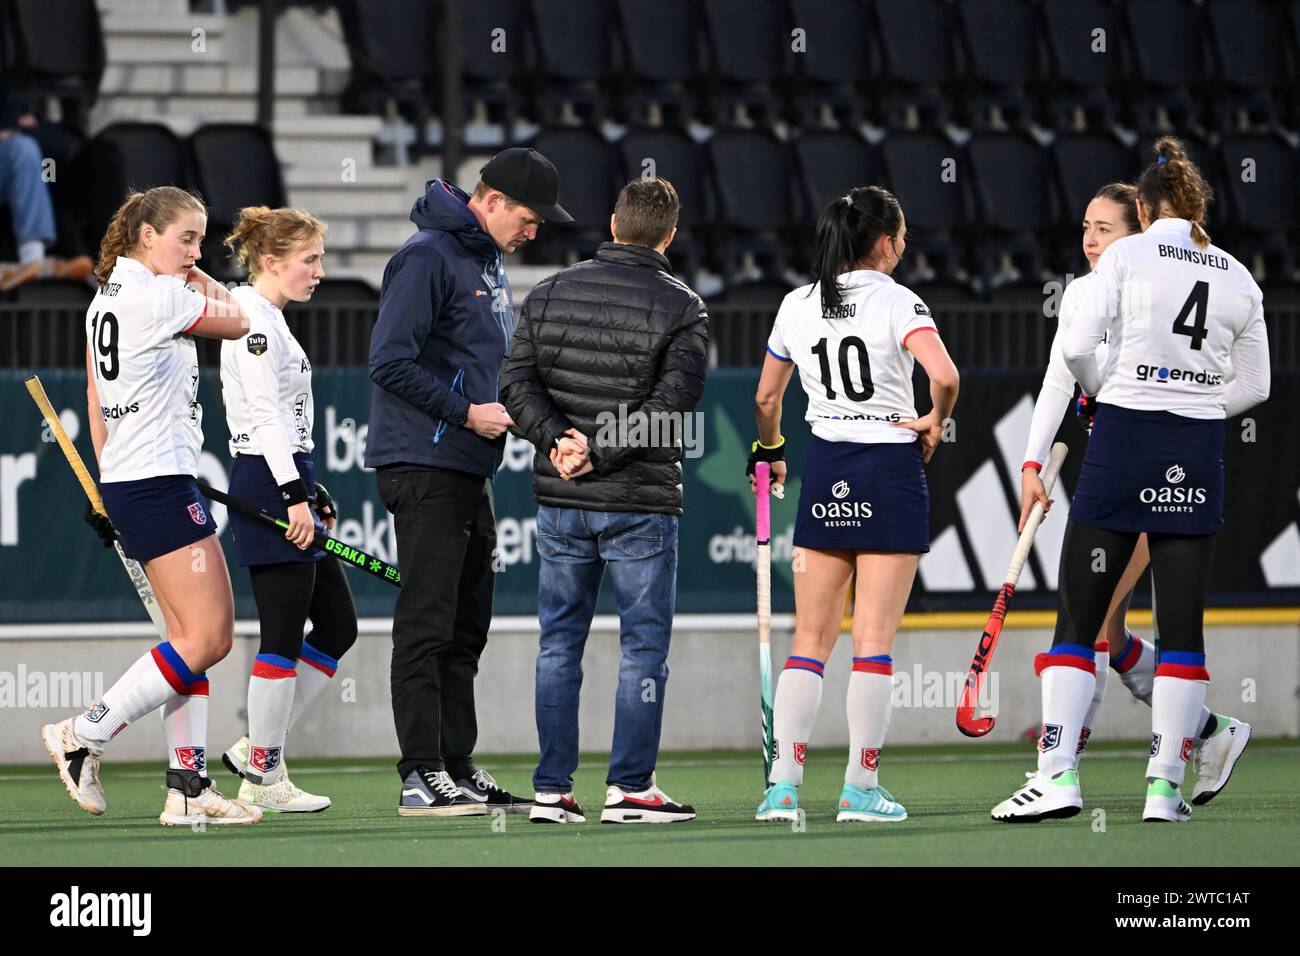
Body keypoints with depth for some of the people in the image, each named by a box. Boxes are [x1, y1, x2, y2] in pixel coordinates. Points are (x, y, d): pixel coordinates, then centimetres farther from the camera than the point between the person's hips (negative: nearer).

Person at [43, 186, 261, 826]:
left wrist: (108, 490, 22)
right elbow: (237, 322, 0)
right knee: (207, 637, -10)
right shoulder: (161, 296, -15)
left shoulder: (106, 299, 15)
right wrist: (204, 283, 16)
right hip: (160, 484, -10)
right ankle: (83, 736, -7)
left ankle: (188, 788, 4)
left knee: (194, 635, 8)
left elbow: (95, 397, 19)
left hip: (124, 483, 10)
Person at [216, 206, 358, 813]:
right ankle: (263, 777, 0)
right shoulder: (252, 319, -12)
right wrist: (294, 495, -22)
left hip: (289, 486, 11)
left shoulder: (271, 322, 19)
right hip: (270, 488, -11)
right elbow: (266, 414, -19)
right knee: (283, 637, -6)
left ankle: (255, 750, 14)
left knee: (336, 626, 11)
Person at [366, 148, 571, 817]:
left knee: (466, 629, 11)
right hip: (423, 466, -10)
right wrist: (466, 412, -17)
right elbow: (390, 362, -18)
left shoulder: (489, 262, 18)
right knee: (427, 625, -10)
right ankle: (421, 775, -10)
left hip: (470, 472, 10)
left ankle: (458, 768, 15)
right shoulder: (428, 257, -12)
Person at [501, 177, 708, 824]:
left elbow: (517, 382, -1)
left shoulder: (549, 294, 7)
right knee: (644, 644, 3)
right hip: (641, 504, -4)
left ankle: (551, 789, 9)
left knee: (559, 642, 9)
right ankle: (630, 788, 0)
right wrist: (599, 451, -14)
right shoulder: (681, 308, -6)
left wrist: (558, 439, -9)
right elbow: (670, 404, -15)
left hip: (560, 502, 4)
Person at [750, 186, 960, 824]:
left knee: (811, 639, 7)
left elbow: (766, 397, 14)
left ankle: (784, 784, 0)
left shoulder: (797, 306, 6)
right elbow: (944, 375, -24)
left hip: (823, 471, 4)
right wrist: (935, 421, -6)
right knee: (874, 639, -1)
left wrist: (770, 451, 31)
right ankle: (861, 789, -2)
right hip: (890, 469, -4)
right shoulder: (896, 303, -8)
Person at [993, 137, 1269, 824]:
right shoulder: (1239, 279, 9)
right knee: (1182, 625, 5)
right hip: (1198, 457, 3)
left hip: (1123, 438, -3)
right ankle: (1165, 786, 2)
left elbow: (1077, 345, -11)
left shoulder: (1127, 255, -2)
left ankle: (1057, 774, -7)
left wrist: (1098, 389, 8)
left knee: (1078, 618, 1)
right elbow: (1253, 386, 13)